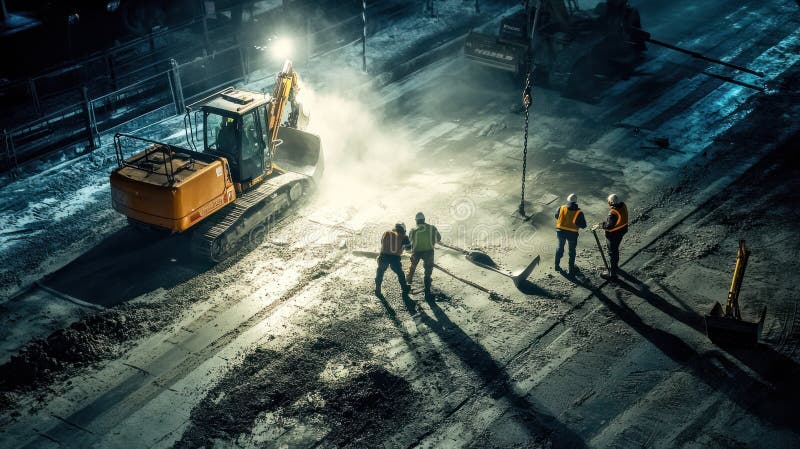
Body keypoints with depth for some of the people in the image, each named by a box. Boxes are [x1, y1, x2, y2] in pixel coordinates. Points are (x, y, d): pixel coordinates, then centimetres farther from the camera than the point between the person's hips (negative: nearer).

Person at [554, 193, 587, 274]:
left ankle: (557, 265, 33)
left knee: (560, 247, 23)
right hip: (572, 234, -2)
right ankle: (571, 269, 24)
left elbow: (556, 216, 8)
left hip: (561, 232, 2)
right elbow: (583, 225, -10)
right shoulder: (579, 212, -15)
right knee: (572, 251, 16)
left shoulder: (562, 208, -10)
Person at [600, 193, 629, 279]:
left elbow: (609, 226, -30)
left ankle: (612, 274, 16)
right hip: (621, 232, 9)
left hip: (613, 235, -9)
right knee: (616, 250, 29)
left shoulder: (613, 213, -36)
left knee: (612, 253, 6)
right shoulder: (623, 206, -9)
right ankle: (615, 266, 50)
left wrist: (601, 225, -13)